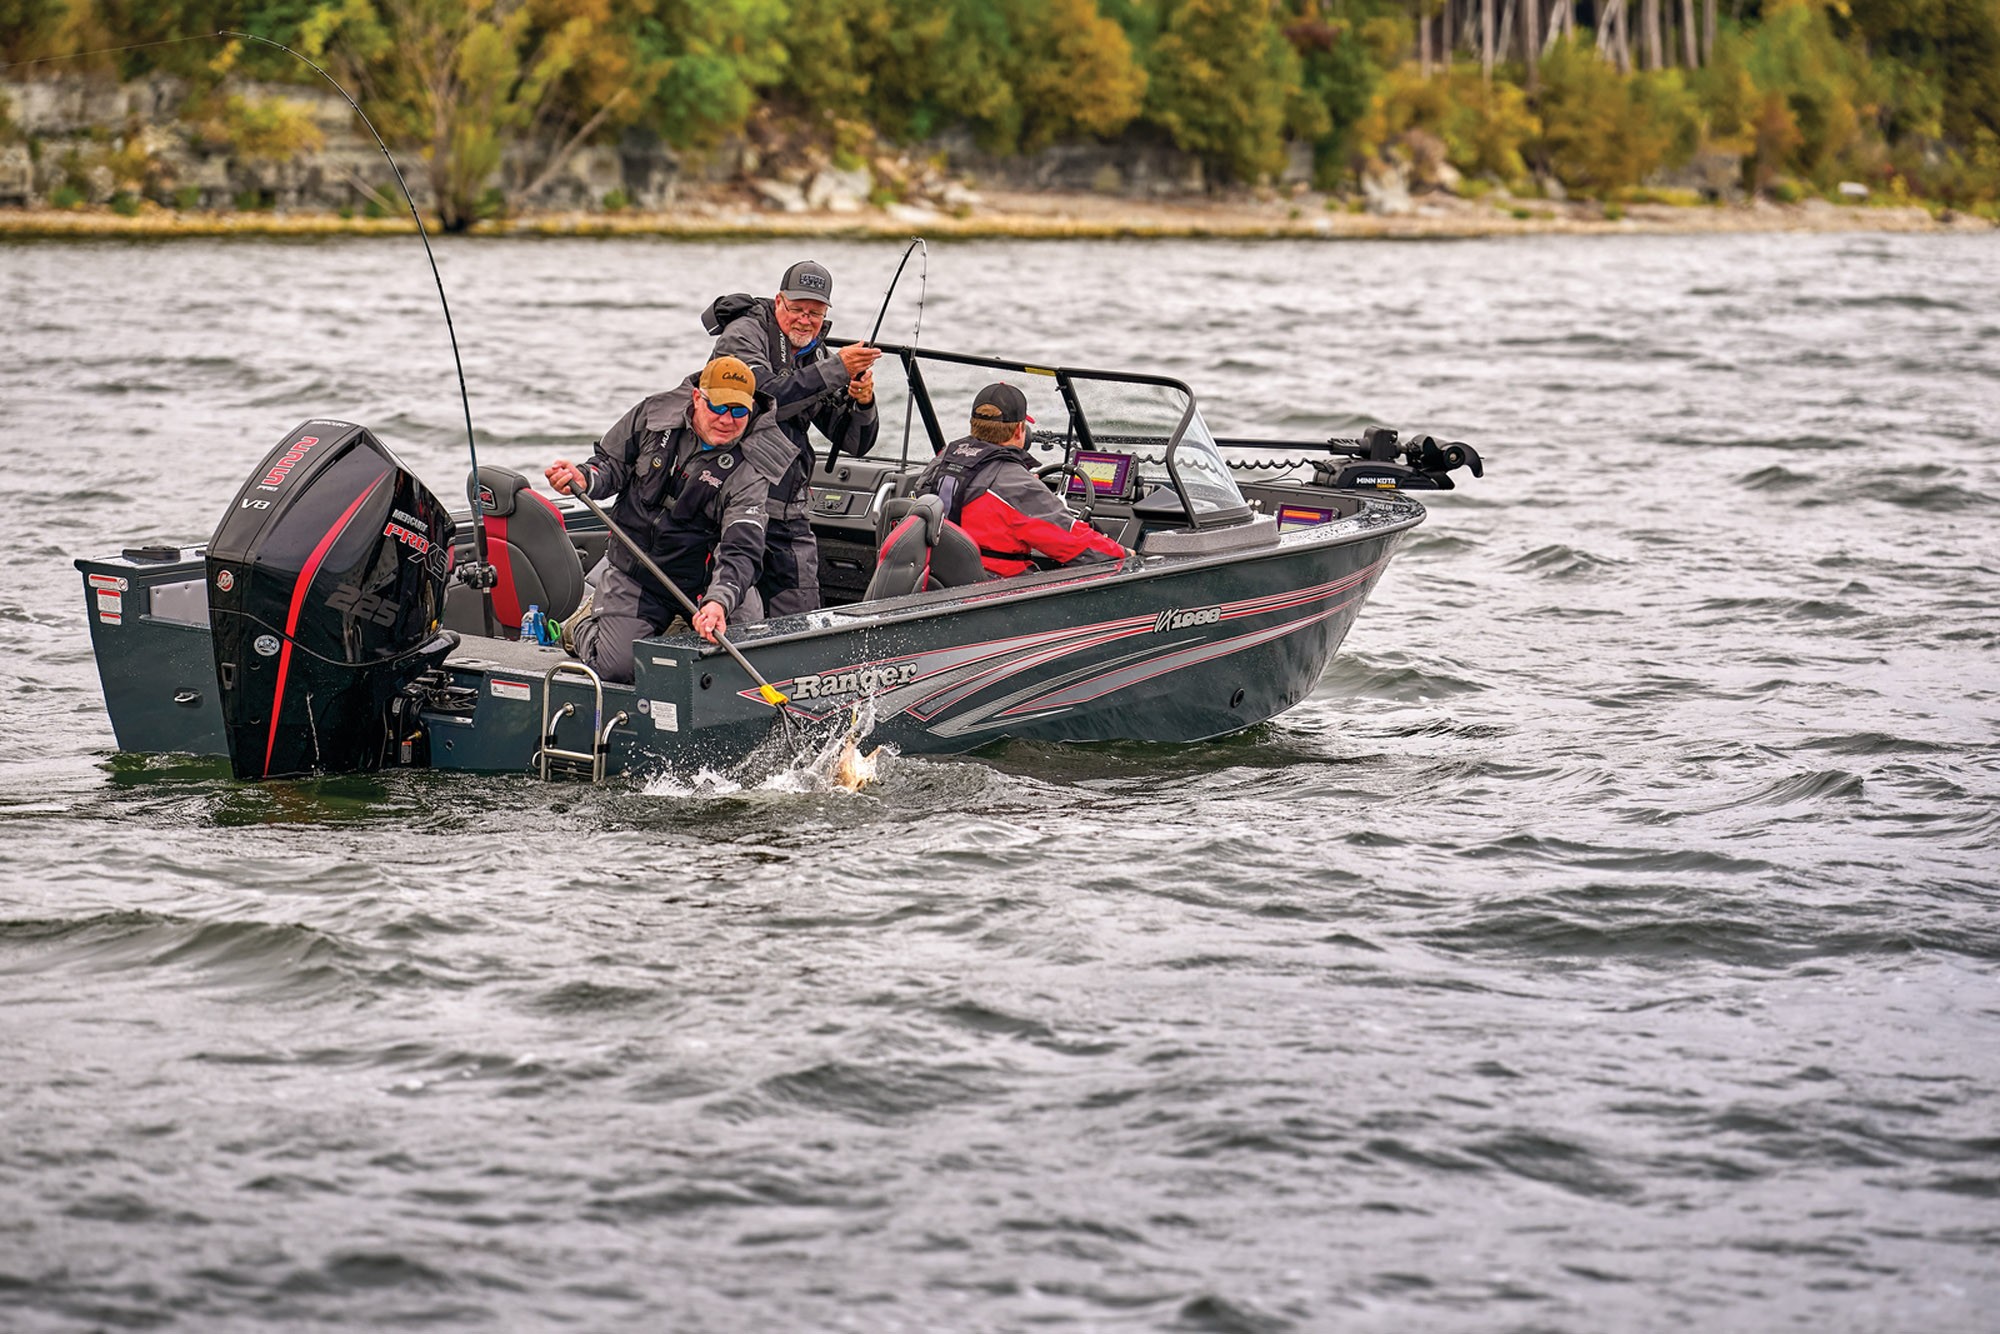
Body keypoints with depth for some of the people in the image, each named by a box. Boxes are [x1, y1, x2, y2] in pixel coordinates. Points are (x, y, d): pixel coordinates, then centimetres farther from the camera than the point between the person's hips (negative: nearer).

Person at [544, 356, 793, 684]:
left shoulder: (750, 472, -19)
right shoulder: (656, 414, -8)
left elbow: (741, 551, -30)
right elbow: (613, 464, 6)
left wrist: (719, 602, -47)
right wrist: (584, 480, -19)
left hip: (702, 580, -1)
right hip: (632, 573, 1)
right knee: (617, 666, -11)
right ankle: (581, 628, 26)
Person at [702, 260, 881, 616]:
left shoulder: (818, 356, 15)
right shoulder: (743, 335, -4)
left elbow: (855, 442, 11)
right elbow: (765, 398, -24)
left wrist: (863, 403, -11)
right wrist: (836, 370, -24)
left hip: (790, 513, 6)